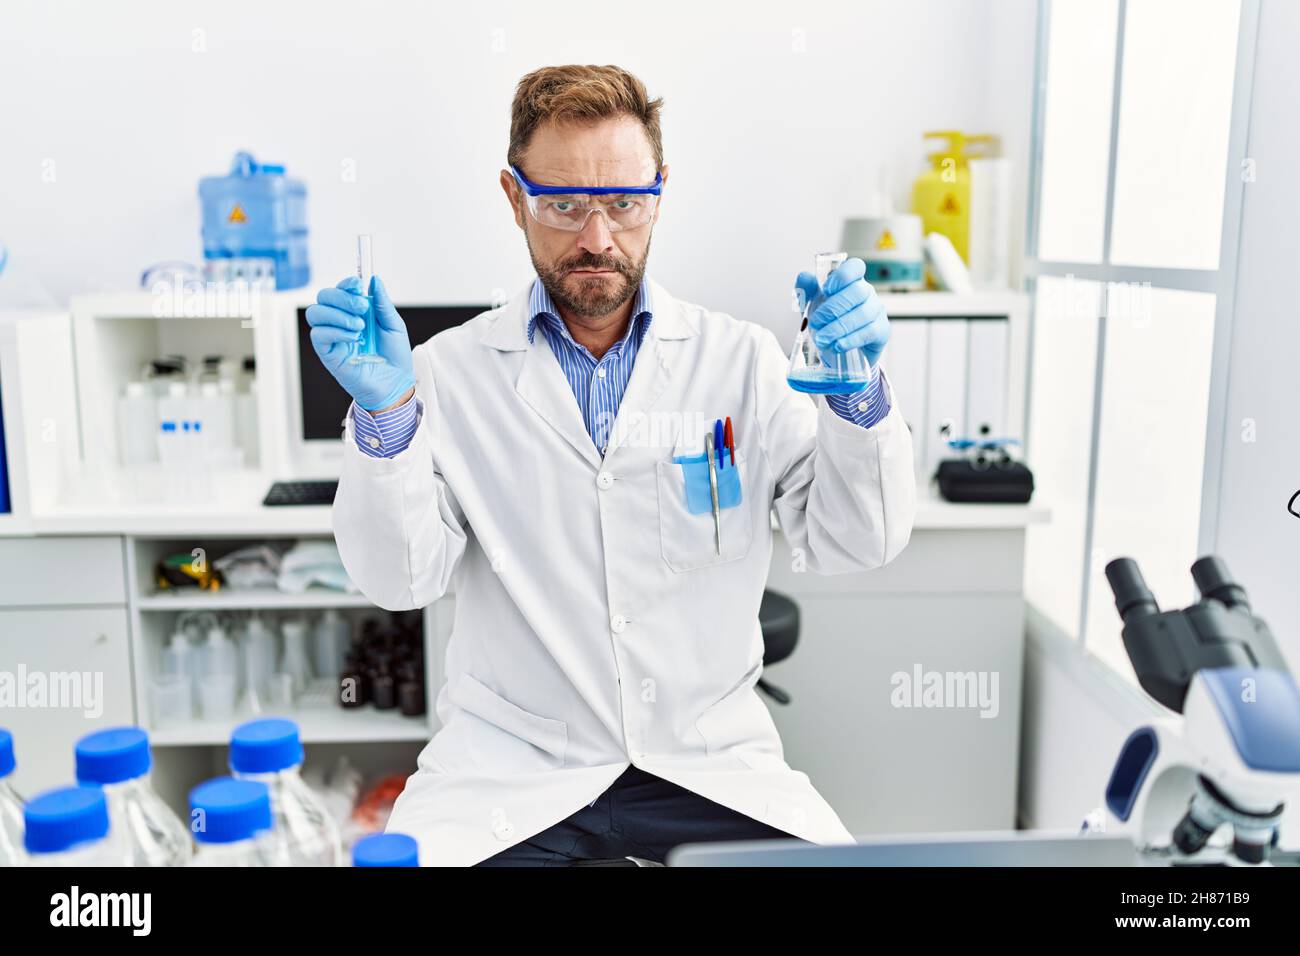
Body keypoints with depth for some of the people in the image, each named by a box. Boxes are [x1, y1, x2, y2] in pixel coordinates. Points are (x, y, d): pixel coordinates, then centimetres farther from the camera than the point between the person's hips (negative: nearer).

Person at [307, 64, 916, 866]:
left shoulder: (741, 359, 3)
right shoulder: (450, 371, 1)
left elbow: (852, 544, -2)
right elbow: (402, 578, -6)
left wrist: (857, 392, -18)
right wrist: (385, 415, -21)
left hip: (711, 762, 2)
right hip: (509, 770, -1)